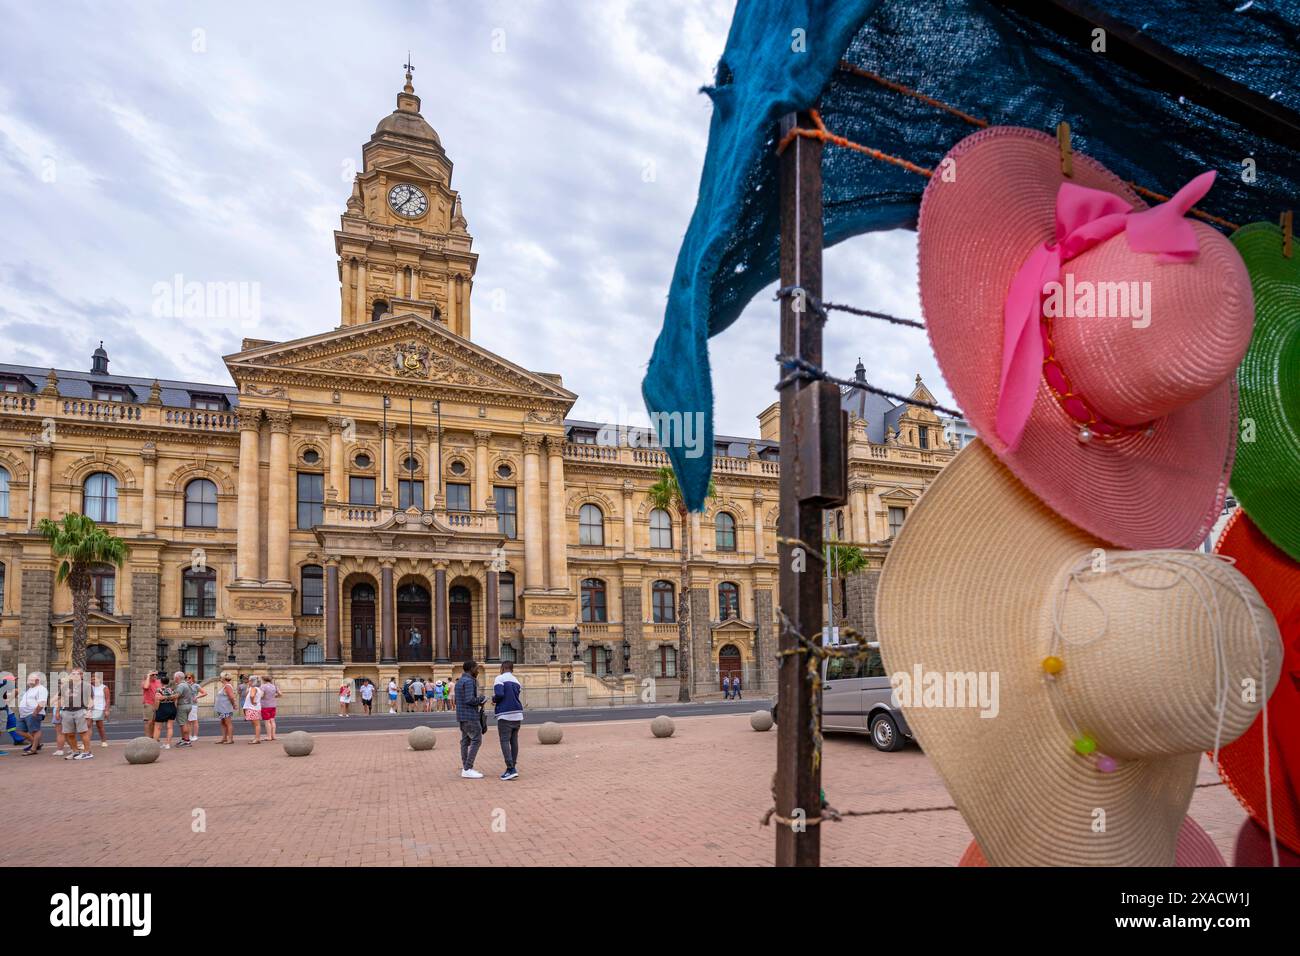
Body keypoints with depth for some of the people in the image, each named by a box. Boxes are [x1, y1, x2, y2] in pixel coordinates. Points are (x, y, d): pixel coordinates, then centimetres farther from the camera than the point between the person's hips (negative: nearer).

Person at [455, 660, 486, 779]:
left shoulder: (459, 682, 15)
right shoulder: (469, 681, -15)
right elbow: (470, 700, -23)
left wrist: (478, 702, 13)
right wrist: (481, 700, -6)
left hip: (462, 716, 10)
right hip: (470, 716, -10)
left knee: (466, 741, 8)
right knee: (476, 740, -9)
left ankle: (465, 768, 7)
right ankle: (468, 769, -12)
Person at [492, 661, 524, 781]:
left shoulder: (500, 678, -4)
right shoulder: (517, 681, 16)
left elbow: (499, 694, -18)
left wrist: (494, 699, 4)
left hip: (505, 716, -6)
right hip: (518, 715, 6)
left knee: (505, 741, -4)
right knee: (514, 741, 12)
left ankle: (511, 769, -12)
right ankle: (513, 768, 15)